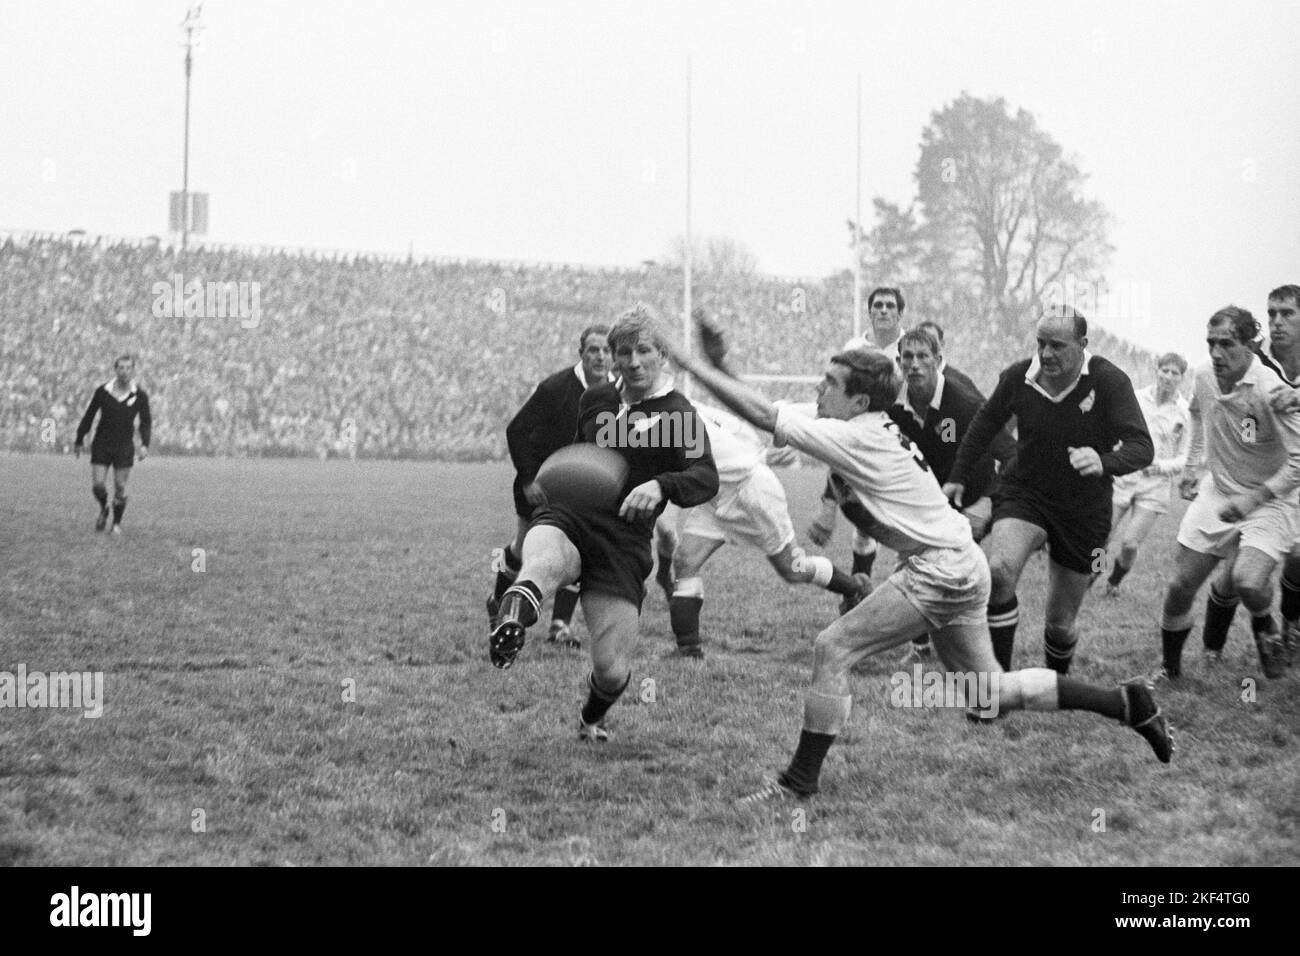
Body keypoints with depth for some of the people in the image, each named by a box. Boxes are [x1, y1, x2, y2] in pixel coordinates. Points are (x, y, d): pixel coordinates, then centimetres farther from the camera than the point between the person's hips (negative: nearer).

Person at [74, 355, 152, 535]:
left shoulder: (140, 395, -6)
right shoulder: (102, 391, -7)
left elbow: (146, 422, 2)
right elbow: (89, 417, 3)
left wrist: (145, 445, -12)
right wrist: (79, 442, 8)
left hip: (124, 447, 0)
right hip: (102, 445, 0)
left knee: (120, 488, 0)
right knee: (98, 486, -5)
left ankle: (117, 523, 17)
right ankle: (104, 510, 26)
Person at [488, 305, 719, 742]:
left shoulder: (677, 414, 1)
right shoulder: (594, 399, 16)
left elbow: (707, 478, -16)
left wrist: (660, 485, -34)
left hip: (624, 541, -2)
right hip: (565, 520, 2)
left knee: (610, 668, -5)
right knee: (541, 566, -39)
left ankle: (592, 718, 30)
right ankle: (512, 620, -71)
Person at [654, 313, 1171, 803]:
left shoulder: (854, 440, -17)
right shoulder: (881, 431, 11)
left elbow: (763, 414, -20)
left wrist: (690, 363, -18)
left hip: (940, 569, -10)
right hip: (957, 563, 10)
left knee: (832, 649, -10)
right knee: (987, 692, 16)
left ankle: (801, 779, -4)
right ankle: (1127, 702, 20)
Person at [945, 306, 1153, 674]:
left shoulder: (1110, 382, -18)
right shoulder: (1017, 377, -9)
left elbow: (1141, 446, -25)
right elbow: (985, 423, 10)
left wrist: (1104, 463, -45)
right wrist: (958, 478, 11)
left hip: (1085, 512, -1)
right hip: (1024, 494, 1)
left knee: (1061, 623, 6)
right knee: (999, 570, -30)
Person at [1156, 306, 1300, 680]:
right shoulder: (1204, 378, -5)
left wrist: (1255, 498, -29)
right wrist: (1192, 468, 21)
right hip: (1215, 495, 6)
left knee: (1248, 582, -28)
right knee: (1180, 586, 2)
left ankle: (1265, 626, 7)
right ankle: (1169, 668, 24)